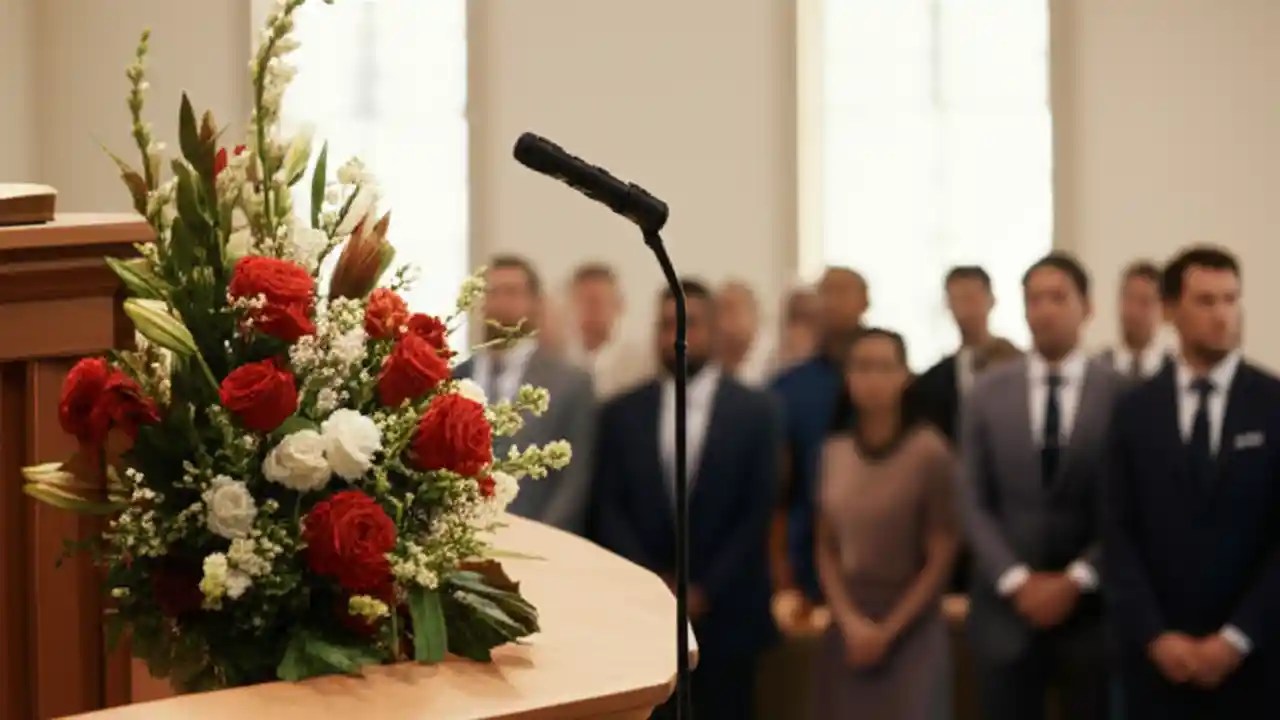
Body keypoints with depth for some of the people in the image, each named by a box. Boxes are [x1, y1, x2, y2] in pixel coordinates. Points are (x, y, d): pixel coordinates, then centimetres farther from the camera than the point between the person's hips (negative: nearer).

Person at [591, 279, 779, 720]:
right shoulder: (621, 413, 7)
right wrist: (654, 584, -8)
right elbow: (609, 509, 4)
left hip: (725, 612, -1)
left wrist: (705, 590, -9)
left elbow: (759, 512, -3)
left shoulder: (755, 411, 2)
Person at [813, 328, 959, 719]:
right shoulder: (834, 452, 6)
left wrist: (888, 630, -9)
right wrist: (850, 621, -5)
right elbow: (826, 549, 10)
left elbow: (941, 558, -6)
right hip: (847, 632, 4)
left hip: (912, 632, -4)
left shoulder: (928, 451, -8)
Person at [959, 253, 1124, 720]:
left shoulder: (1121, 394, -1)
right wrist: (1016, 581, -9)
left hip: (1091, 605, -1)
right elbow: (974, 502, 3)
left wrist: (1076, 581, -11)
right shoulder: (988, 393, 5)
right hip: (1006, 604, 1)